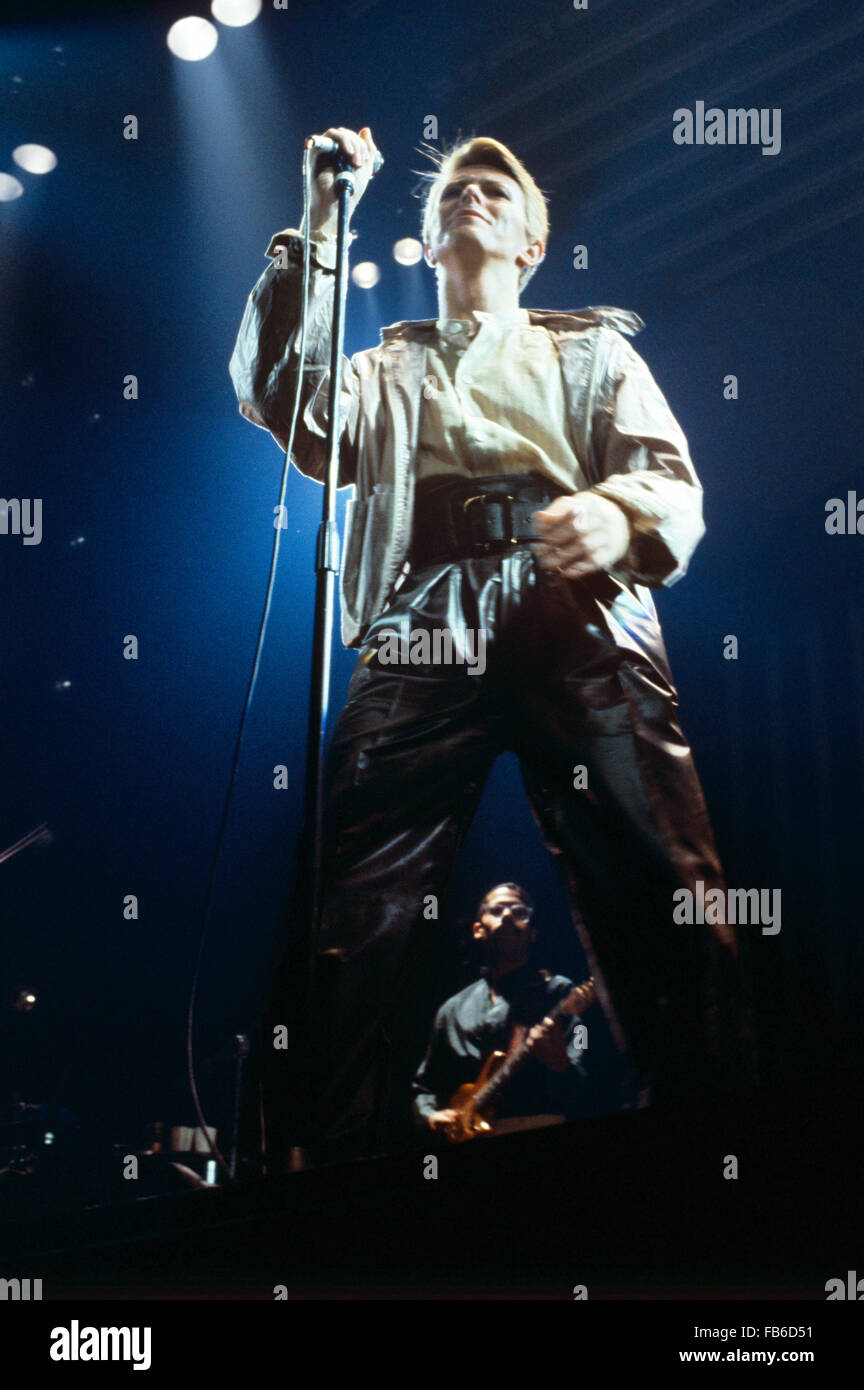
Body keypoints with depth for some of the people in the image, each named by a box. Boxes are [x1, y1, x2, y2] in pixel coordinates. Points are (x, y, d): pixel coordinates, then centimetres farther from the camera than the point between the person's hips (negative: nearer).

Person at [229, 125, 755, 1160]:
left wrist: (621, 513, -10)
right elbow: (278, 399, 13)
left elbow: (675, 483, 16)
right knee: (352, 920, -16)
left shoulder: (593, 348, 32)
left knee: (666, 907, -17)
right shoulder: (387, 369, 34)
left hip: (582, 623, 0)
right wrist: (319, 229, 13)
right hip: (423, 636, 1)